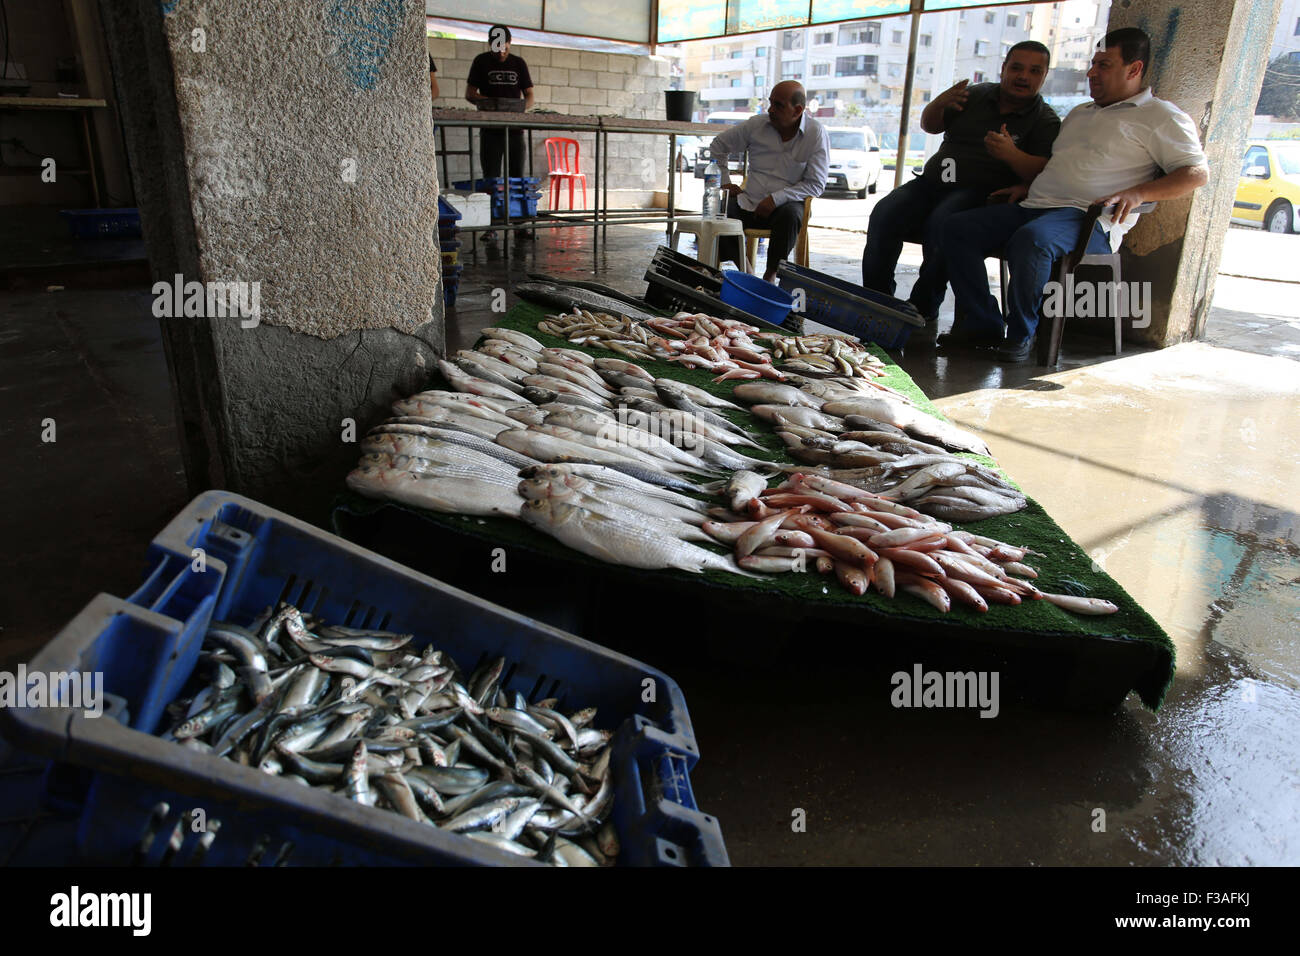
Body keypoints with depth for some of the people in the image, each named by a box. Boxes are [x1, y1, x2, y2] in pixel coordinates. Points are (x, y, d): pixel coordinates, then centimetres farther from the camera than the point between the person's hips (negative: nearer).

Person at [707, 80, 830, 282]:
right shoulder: (757, 124, 4)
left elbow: (815, 184, -8)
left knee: (790, 215, -38)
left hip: (785, 204, -3)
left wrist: (776, 198, -18)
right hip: (749, 201, 3)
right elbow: (718, 145, 17)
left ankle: (771, 273, -15)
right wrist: (725, 182, 6)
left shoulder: (817, 134, -5)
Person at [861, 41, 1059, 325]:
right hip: (932, 182, 5)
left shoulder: (1046, 121, 5)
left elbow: (1042, 172, -8)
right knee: (884, 214, -22)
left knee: (942, 222, -37)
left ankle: (923, 305, -25)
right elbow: (928, 125, 15)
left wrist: (1011, 155, -27)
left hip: (980, 192, -4)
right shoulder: (977, 94, 17)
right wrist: (940, 102, -7)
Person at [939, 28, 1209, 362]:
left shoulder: (1159, 116, 8)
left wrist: (1138, 193, -15)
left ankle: (1021, 334, -23)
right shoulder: (1079, 114, 30)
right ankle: (984, 324, -13)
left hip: (1090, 219, -7)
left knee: (1031, 239, -40)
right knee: (958, 228, -11)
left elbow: (1197, 172, 0)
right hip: (1034, 207, 8)